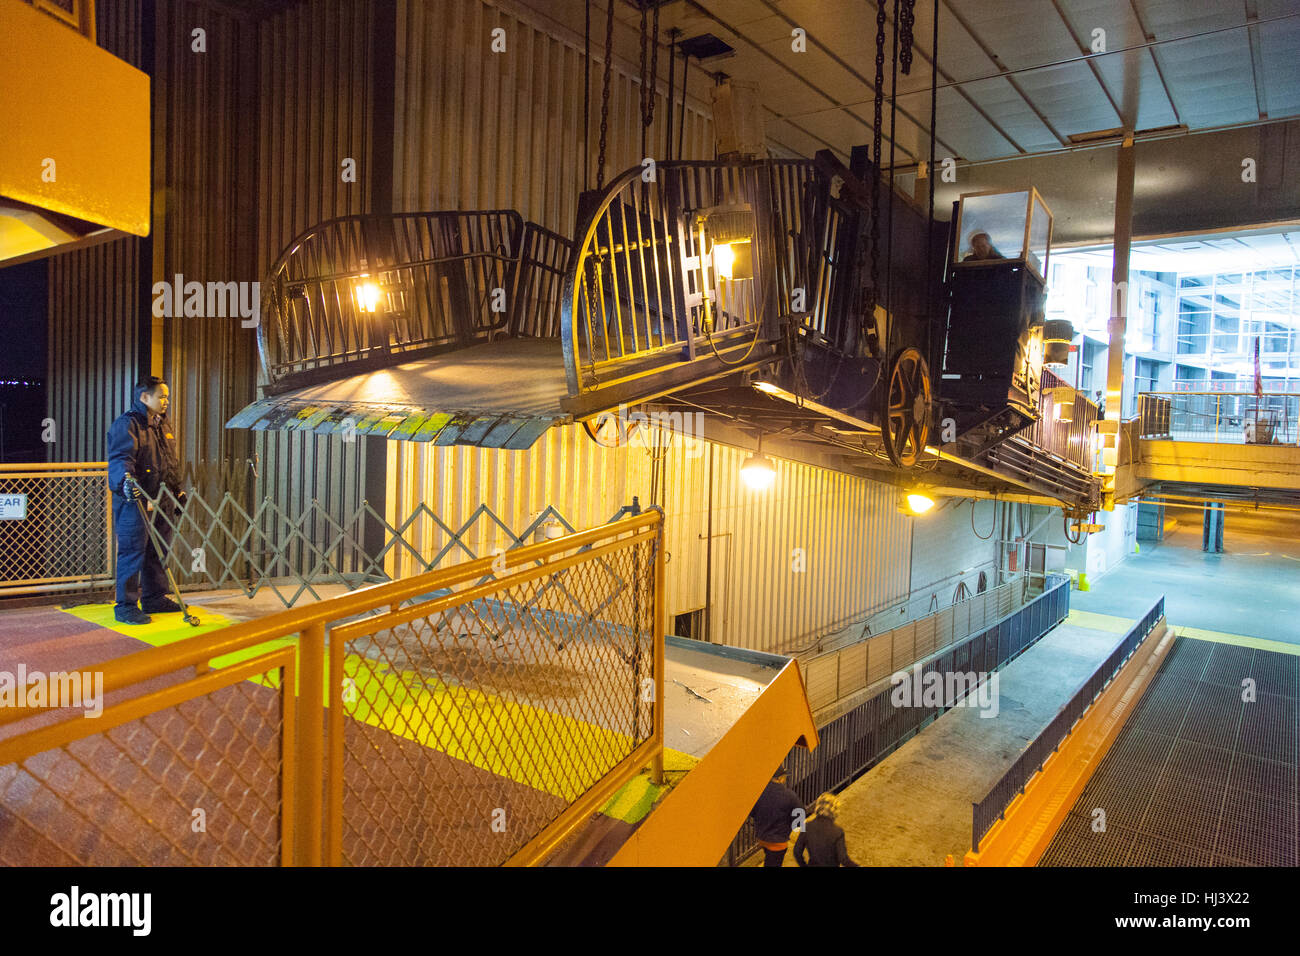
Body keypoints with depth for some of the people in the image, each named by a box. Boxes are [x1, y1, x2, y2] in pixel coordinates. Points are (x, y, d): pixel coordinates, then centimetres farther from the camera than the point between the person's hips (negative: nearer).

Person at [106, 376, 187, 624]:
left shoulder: (164, 425, 19)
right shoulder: (127, 424, -9)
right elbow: (120, 458, -22)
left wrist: (177, 490, 28)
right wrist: (126, 479, -40)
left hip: (159, 500, 9)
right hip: (134, 501, -9)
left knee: (159, 552, 14)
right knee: (132, 552, -6)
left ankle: (155, 598, 25)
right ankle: (125, 606, 1)